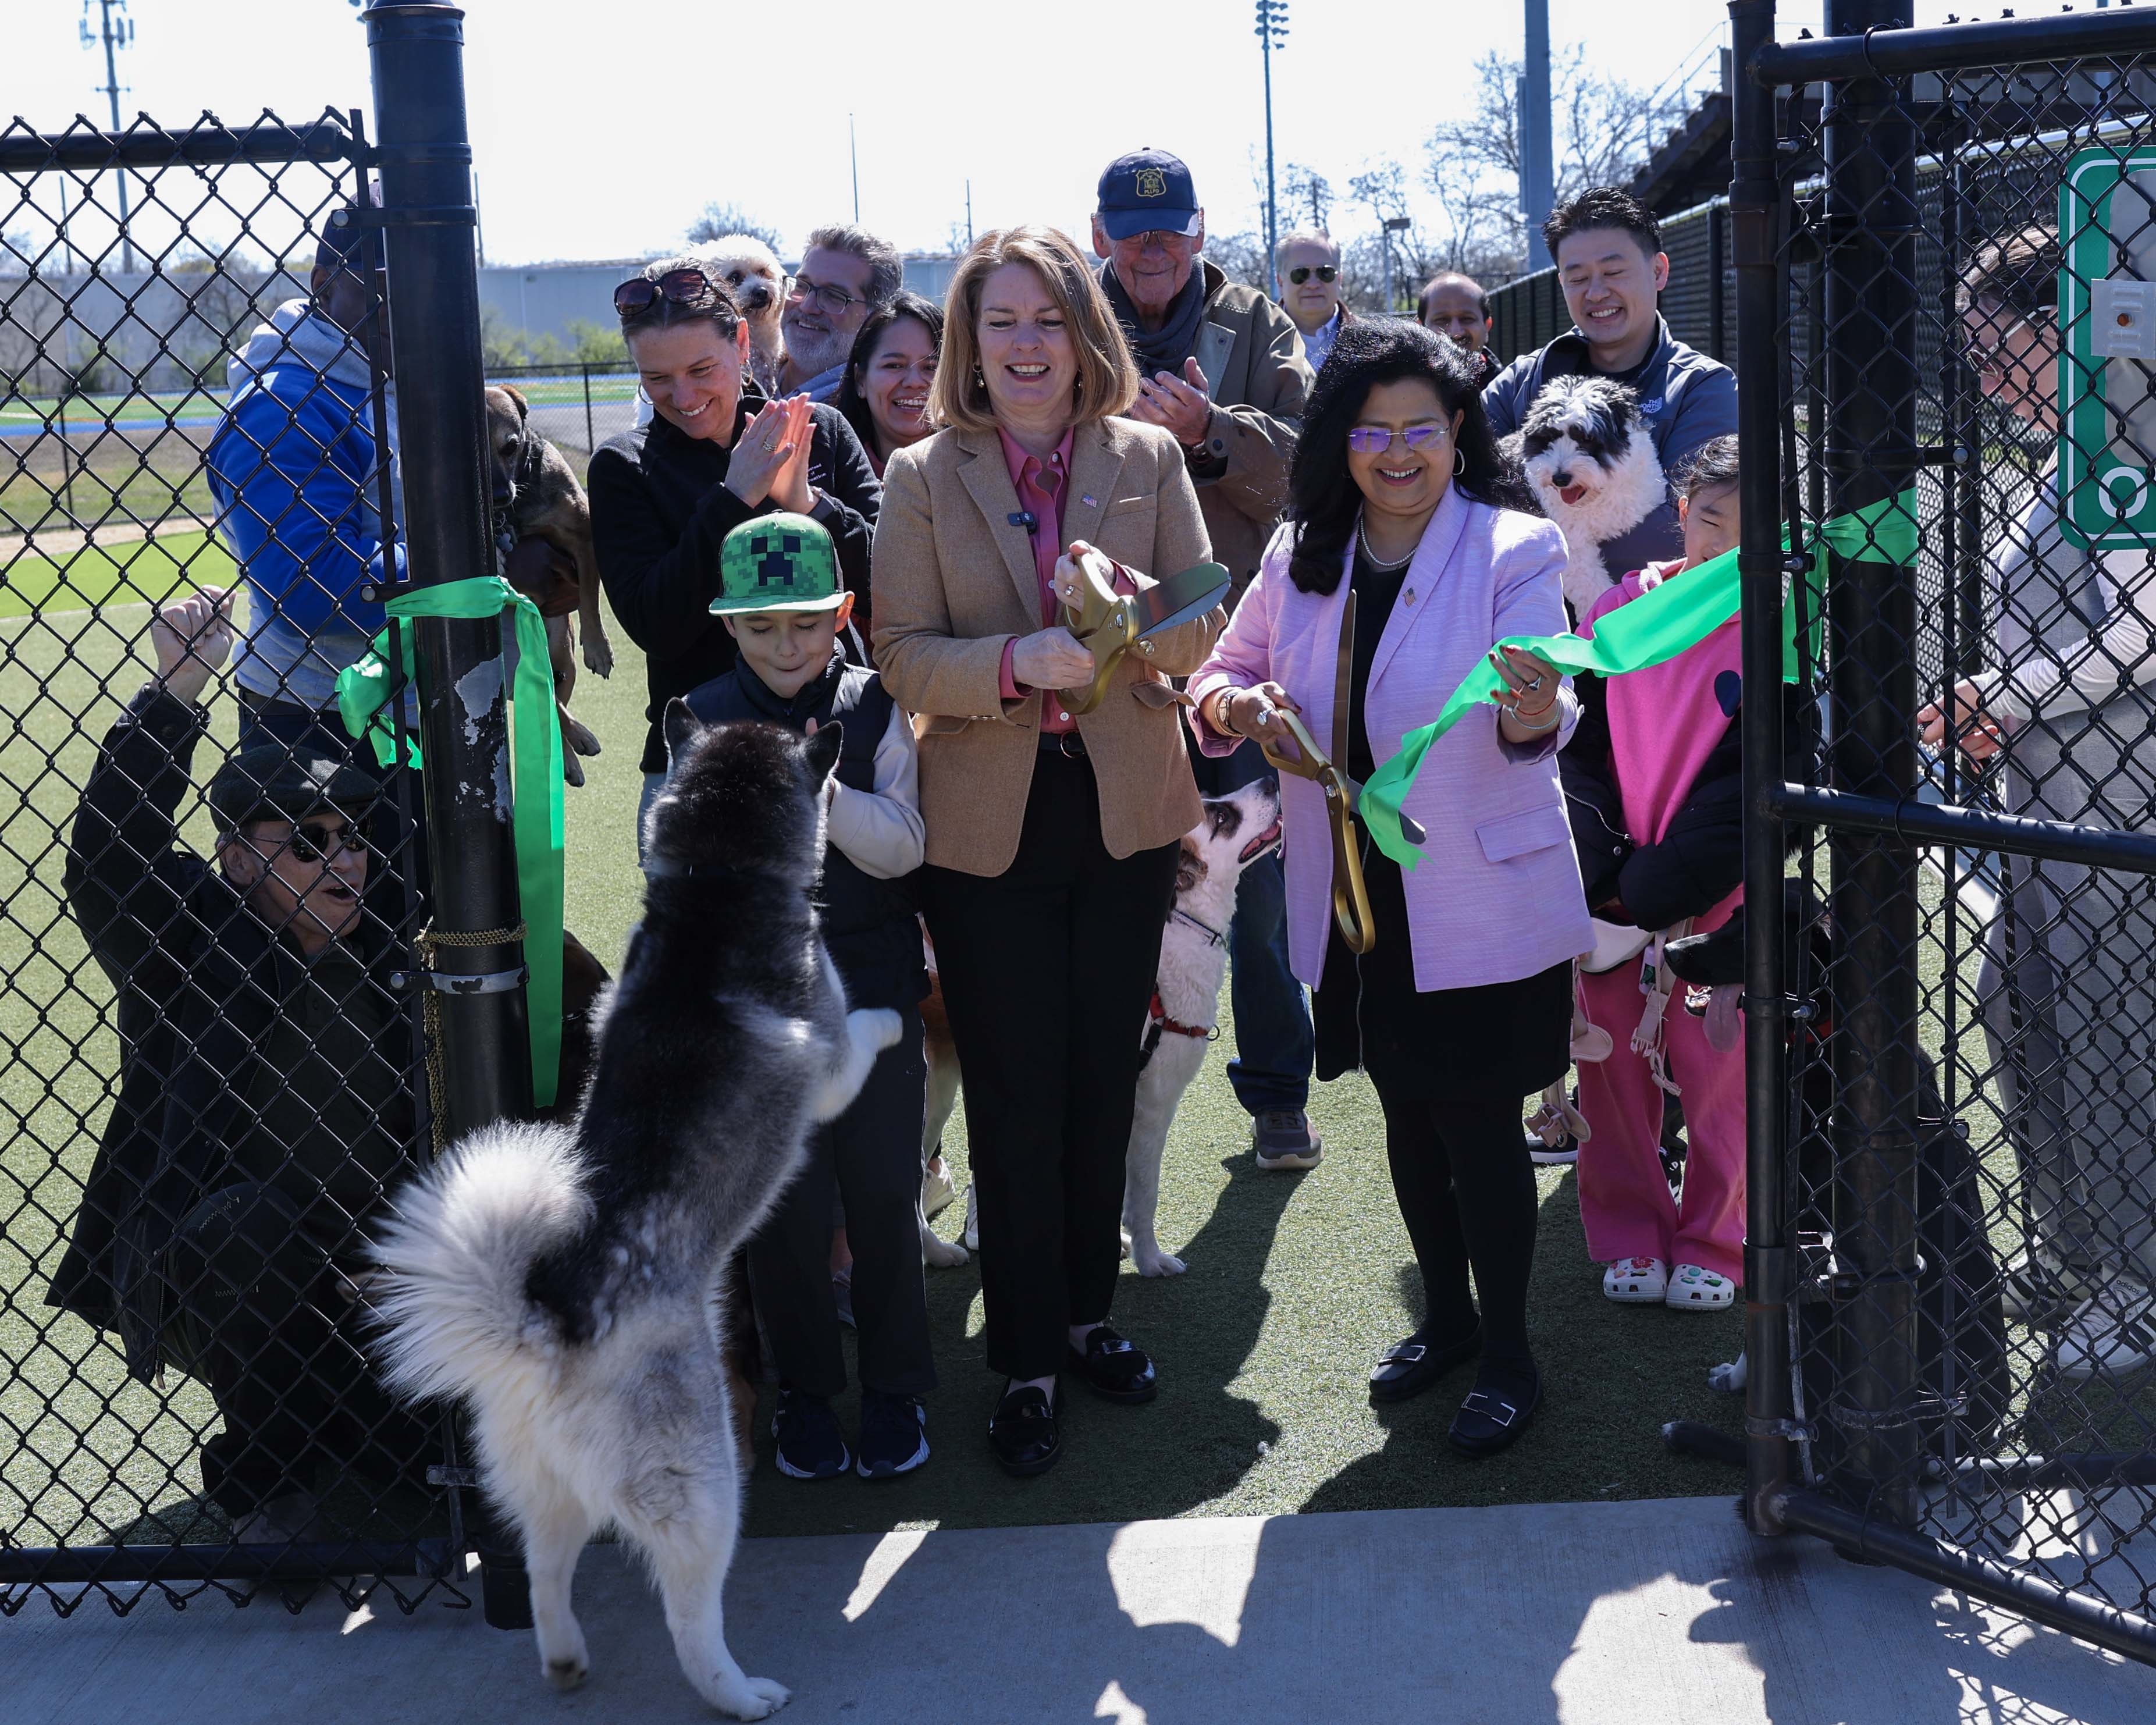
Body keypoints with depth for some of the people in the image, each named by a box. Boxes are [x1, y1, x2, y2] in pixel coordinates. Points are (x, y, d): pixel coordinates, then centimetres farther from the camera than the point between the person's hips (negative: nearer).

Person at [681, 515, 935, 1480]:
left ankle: (894, 1389, 21)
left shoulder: (875, 709, 0)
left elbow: (903, 848, -7)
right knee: (783, 1201, 5)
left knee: (884, 1193, 6)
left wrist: (824, 791, -21)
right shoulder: (706, 722, 1)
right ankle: (804, 1391, 21)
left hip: (873, 986, 0)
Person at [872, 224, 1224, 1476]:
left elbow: (1204, 621, -2)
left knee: (1104, 1079, 13)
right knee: (1016, 1098, 3)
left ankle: (1087, 1313, 32)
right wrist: (1017, 664, -25)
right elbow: (903, 654, -7)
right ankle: (1028, 1363, 15)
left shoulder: (1149, 458, 3)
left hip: (1127, 811, 2)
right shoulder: (925, 477, -1)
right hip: (989, 824, -2)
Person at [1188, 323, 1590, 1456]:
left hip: (1480, 900, -5)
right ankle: (1445, 1317, 38)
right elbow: (1224, 675, 12)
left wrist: (1532, 718, -47)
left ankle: (1508, 1351, 20)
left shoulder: (1516, 550, -11)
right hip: (1359, 896, 5)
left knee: (1478, 1121, 1)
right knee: (1408, 1113, 18)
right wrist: (1230, 707, -12)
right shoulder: (1303, 555, 4)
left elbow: (1538, 723, -23)